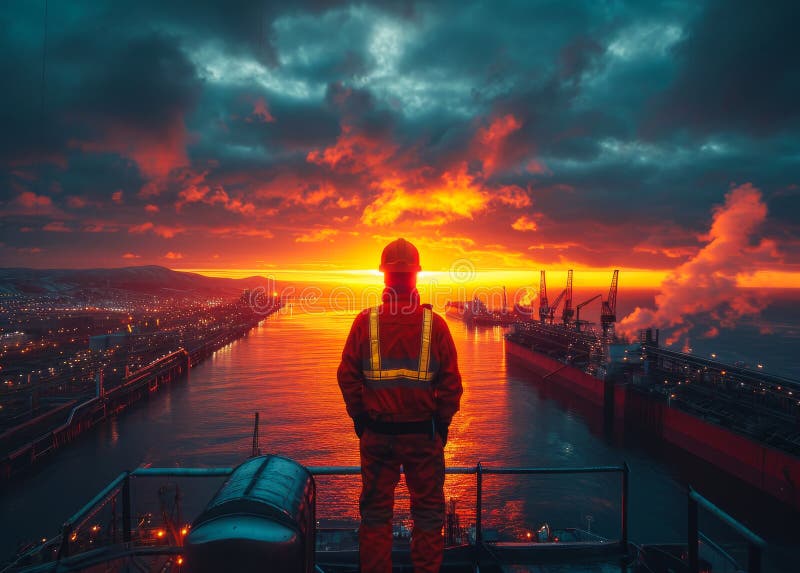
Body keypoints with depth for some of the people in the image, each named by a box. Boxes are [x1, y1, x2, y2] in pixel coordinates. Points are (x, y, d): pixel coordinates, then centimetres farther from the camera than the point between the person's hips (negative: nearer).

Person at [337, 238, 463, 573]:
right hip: (423, 432, 0)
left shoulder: (365, 321, -8)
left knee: (376, 511, 16)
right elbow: (451, 382, -6)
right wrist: (442, 421, 7)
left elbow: (347, 377, -2)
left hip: (376, 432, 1)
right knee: (428, 511, 15)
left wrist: (358, 418, 11)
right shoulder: (434, 323, -9)